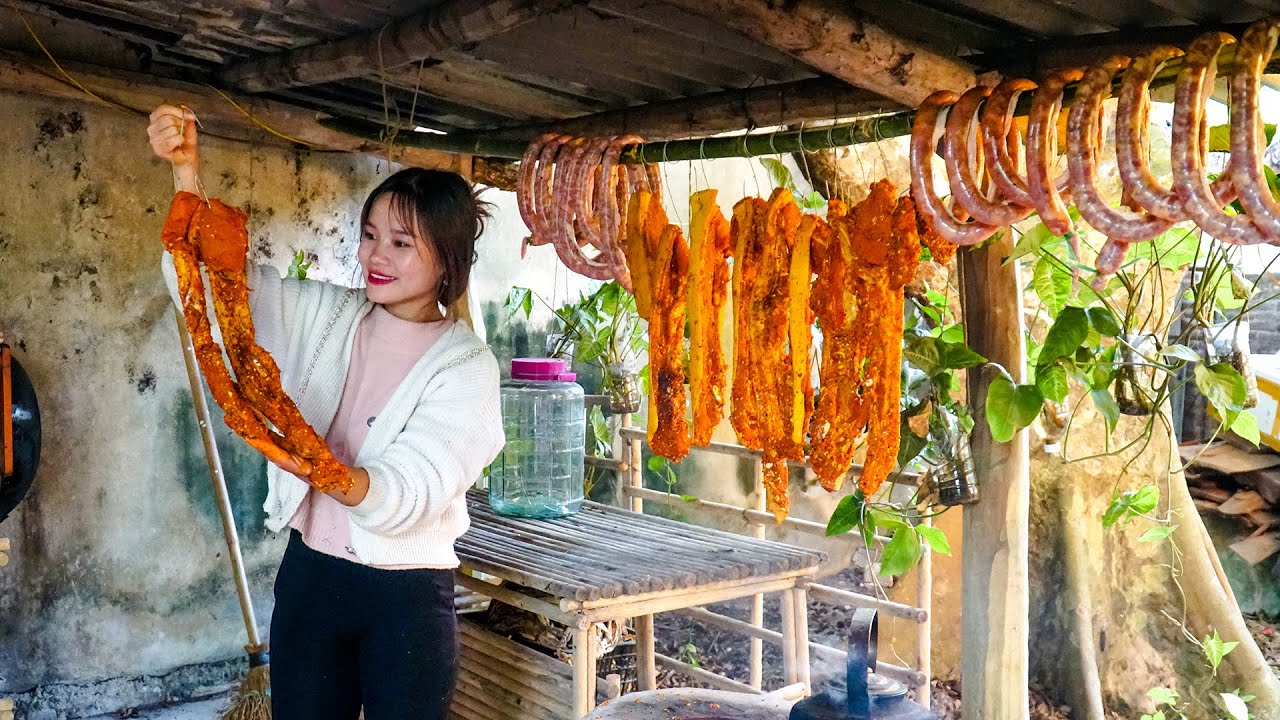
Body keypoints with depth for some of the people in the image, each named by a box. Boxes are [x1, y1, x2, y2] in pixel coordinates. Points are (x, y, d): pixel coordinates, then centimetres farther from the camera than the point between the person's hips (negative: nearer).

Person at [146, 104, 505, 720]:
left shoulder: (467, 365, -11)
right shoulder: (326, 316, 2)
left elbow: (405, 493, -21)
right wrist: (186, 168, -16)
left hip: (407, 596, -3)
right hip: (310, 573, 4)